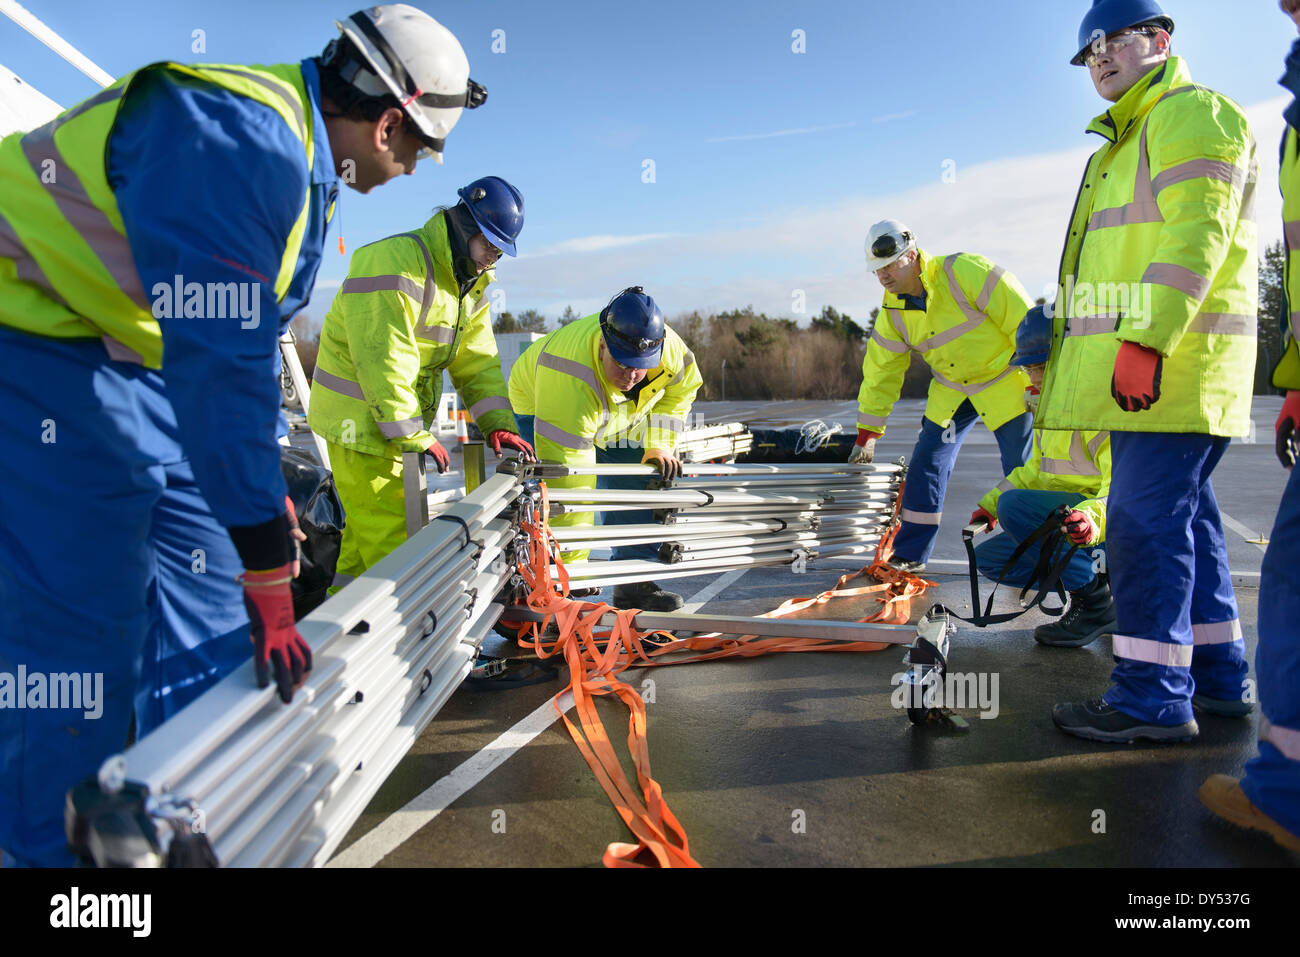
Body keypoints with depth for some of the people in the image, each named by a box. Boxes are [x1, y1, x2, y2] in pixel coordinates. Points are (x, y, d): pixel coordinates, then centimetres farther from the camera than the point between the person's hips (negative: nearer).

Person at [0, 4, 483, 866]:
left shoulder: (298, 165, 9)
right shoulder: (240, 138, -24)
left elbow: (253, 343, 16)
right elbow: (223, 359, -29)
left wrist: (273, 495, 18)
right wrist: (269, 566, -25)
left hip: (150, 362, 10)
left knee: (207, 605, 10)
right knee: (82, 636, -8)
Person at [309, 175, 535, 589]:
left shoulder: (470, 283, 9)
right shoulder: (392, 263, -21)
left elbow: (477, 361, 8)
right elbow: (385, 363, -25)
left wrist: (498, 424, -6)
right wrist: (417, 437, -24)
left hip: (400, 419, 9)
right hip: (359, 416, -9)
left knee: (369, 528, 16)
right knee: (389, 531, -8)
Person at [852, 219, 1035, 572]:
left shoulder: (964, 272, -23)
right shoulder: (893, 310, -5)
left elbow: (1022, 319, -20)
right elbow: (881, 371, 3)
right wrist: (867, 434, 4)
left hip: (1005, 380, -5)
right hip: (951, 390, 5)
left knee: (1023, 470, -1)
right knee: (926, 463, -2)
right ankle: (910, 555, 8)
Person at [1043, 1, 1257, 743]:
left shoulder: (1192, 114, -3)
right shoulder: (1131, 139, 27)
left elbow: (1197, 235, -18)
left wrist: (1146, 339, -27)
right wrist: (1061, 340, 25)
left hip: (1171, 364, -10)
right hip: (1147, 366, 10)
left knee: (1147, 520, -11)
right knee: (1184, 515, 12)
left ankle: (1154, 699, -4)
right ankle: (1219, 677, 22)